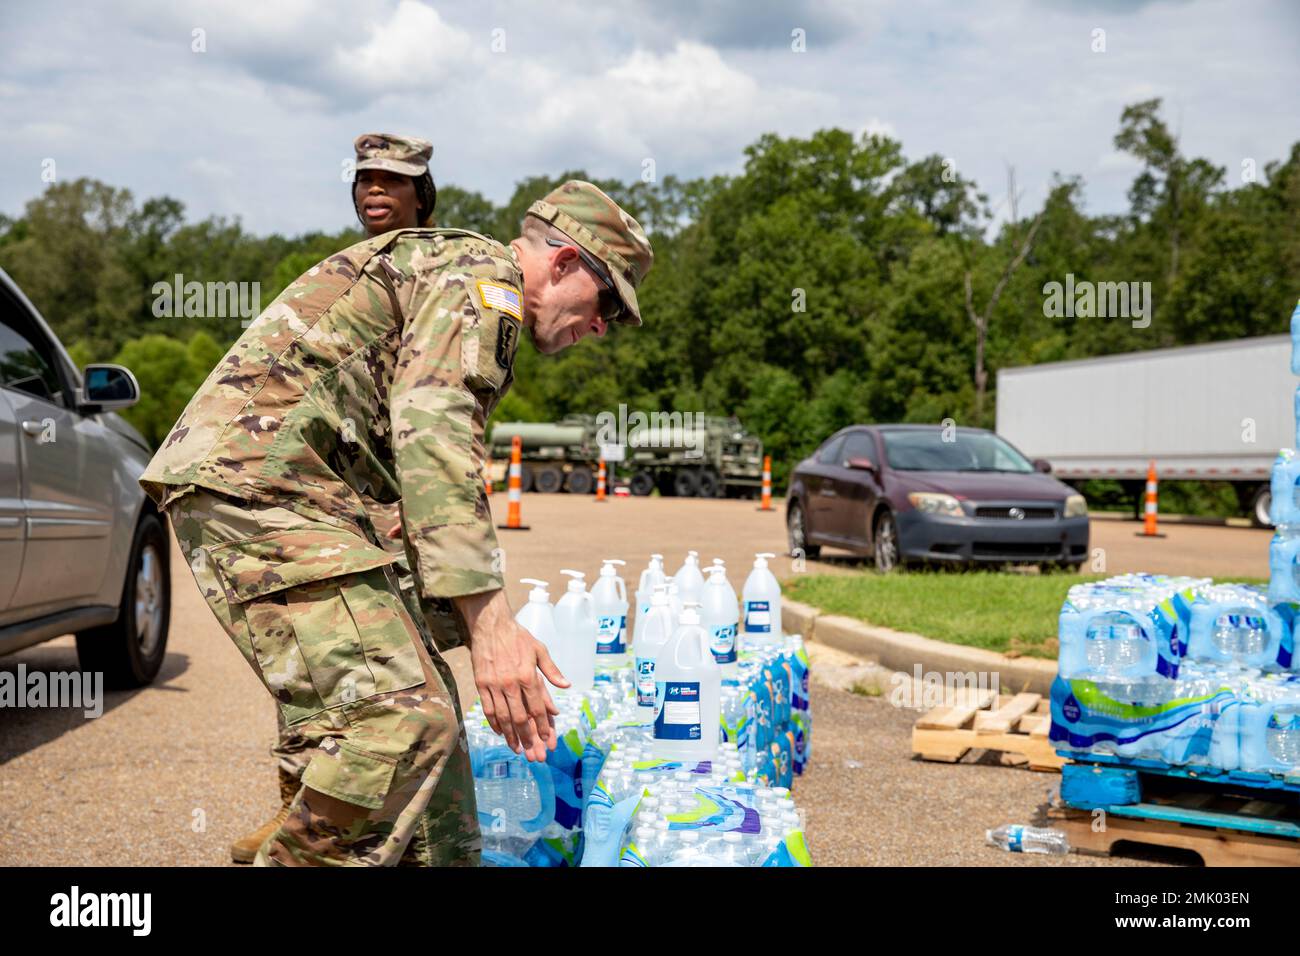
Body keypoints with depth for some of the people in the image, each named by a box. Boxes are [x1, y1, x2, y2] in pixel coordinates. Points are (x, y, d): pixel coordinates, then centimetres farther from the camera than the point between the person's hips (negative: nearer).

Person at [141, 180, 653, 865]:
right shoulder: (483, 275, -4)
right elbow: (433, 436, -21)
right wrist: (489, 619, -27)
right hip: (259, 479, -11)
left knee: (423, 700, 11)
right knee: (402, 717, -19)